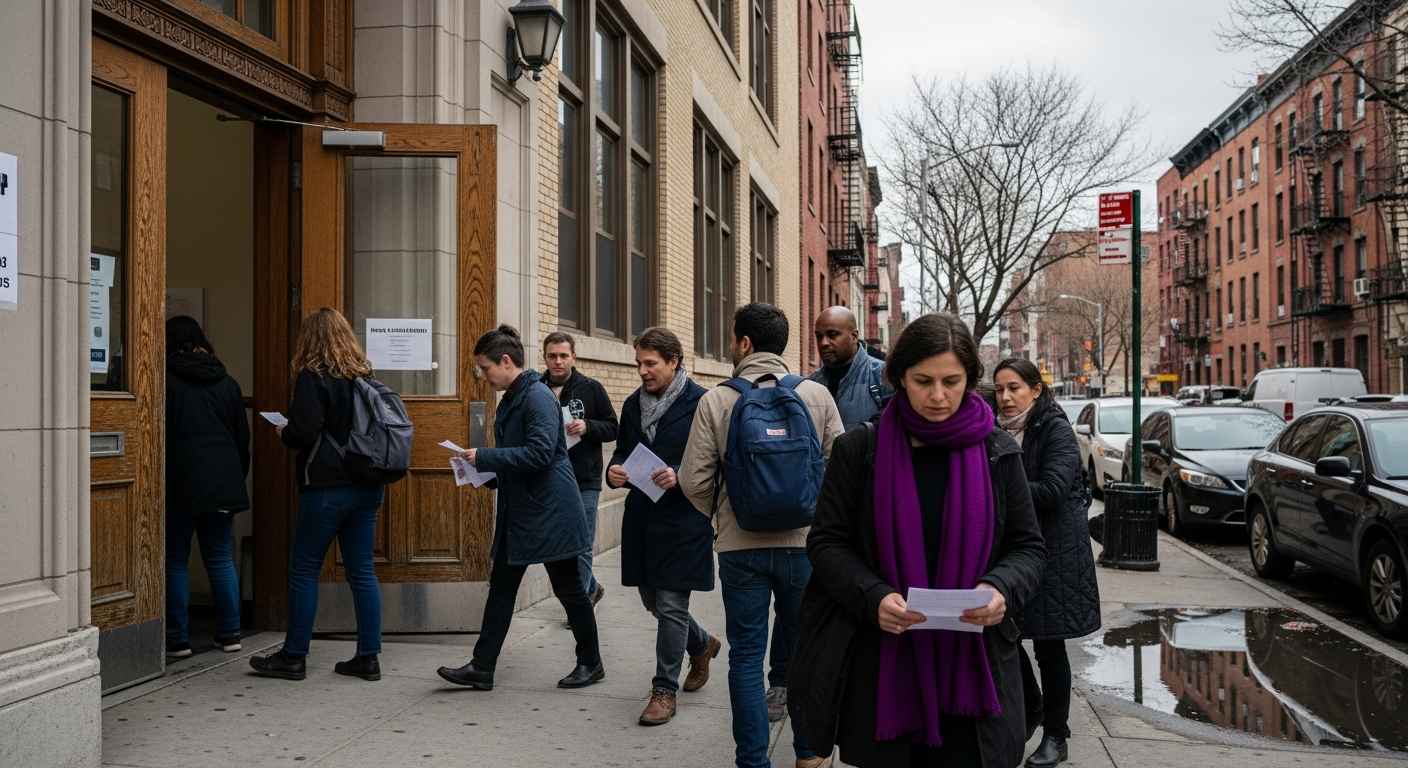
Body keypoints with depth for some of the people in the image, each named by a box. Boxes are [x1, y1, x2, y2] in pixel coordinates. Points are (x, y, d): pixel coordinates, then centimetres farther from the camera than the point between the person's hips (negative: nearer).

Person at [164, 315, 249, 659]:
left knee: (175, 561, 5)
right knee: (220, 559, 12)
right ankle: (229, 634, 13)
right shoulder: (228, 383, 10)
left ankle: (178, 639, 5)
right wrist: (238, 477, 22)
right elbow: (242, 437, 13)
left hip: (181, 485, -5)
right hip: (224, 484, 5)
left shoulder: (167, 381, -6)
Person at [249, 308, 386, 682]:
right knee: (362, 571, 9)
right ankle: (368, 657, 11)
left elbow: (304, 433, -18)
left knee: (304, 569, 5)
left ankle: (294, 656, 12)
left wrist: (283, 432, 3)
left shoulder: (314, 377, -11)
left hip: (327, 487, -6)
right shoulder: (365, 375, 9)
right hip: (367, 485, 7)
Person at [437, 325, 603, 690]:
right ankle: (482, 667, 11)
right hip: (518, 512, 9)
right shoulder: (508, 402, 13)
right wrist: (486, 473, 5)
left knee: (568, 588, 4)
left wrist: (484, 457, -21)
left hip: (550, 510, -9)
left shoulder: (538, 397, -16)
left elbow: (540, 452, -26)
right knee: (501, 586, 7)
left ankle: (591, 663, 18)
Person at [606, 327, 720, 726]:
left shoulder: (699, 402, -9)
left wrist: (679, 477, -25)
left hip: (684, 518, -7)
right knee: (653, 600, 16)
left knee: (671, 605, -3)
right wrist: (615, 472, -4)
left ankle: (665, 689, 11)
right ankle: (702, 644, 43)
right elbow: (623, 451, 18)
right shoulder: (633, 404, 10)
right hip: (642, 517, 7)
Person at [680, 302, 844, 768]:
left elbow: (694, 480, -6)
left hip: (741, 546, -1)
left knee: (746, 654, 8)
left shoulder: (716, 401, -7)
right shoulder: (817, 396, -4)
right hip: (805, 540, 2)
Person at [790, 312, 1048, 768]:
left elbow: (1028, 546, 6)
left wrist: (1001, 589, -16)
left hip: (971, 669, 0)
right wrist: (873, 598, -18)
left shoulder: (997, 453, 3)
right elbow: (827, 543, 0)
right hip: (880, 669, 0)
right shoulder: (860, 449, -1)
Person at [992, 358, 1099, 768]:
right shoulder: (1001, 432, 8)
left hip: (1054, 551, -6)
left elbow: (1053, 489, -21)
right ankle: (1031, 710, 30)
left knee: (1049, 646, 2)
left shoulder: (1055, 430, -11)